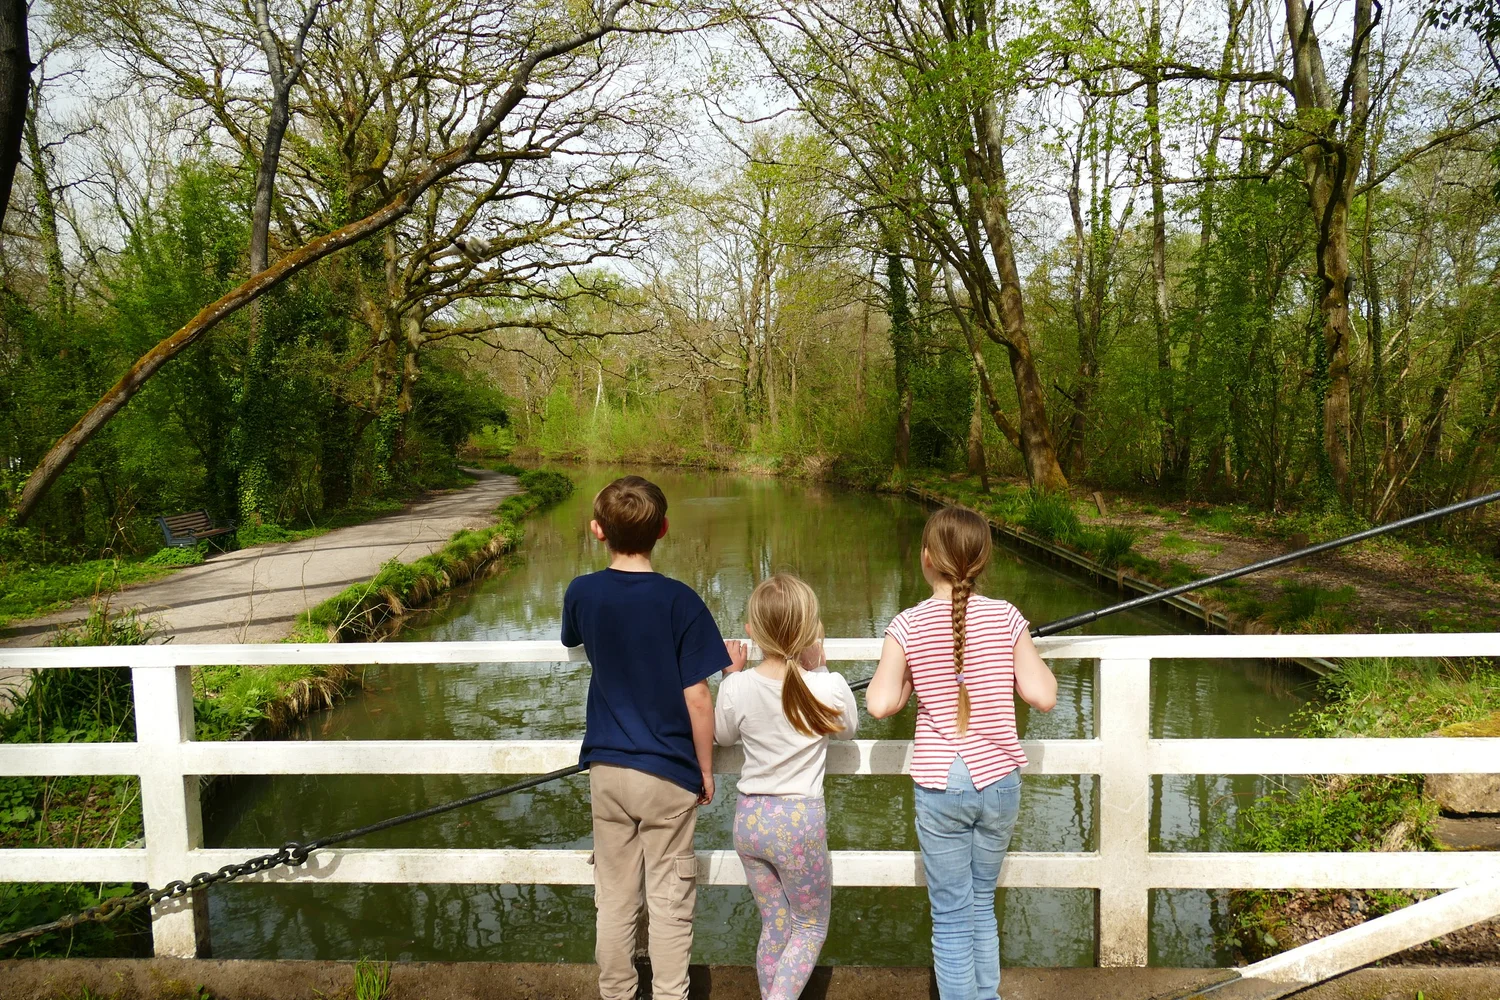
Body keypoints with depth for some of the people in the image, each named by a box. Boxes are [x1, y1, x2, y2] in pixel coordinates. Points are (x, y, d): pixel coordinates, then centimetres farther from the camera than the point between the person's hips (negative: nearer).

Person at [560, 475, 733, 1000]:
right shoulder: (679, 601, -15)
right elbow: (697, 698, -14)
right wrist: (706, 771, -1)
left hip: (607, 769, 3)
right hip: (668, 773, -3)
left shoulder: (581, 593, -5)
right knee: (669, 904, 10)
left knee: (614, 899, 16)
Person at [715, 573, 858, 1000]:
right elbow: (847, 727, 7)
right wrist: (819, 667, 7)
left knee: (774, 926, 19)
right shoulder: (829, 687, -17)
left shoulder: (738, 687, -12)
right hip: (800, 819, -3)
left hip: (749, 818, 3)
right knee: (811, 927, 17)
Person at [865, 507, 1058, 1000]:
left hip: (940, 786, -2)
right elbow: (1043, 696, -7)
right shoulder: (1006, 617, -7)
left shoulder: (908, 625, -10)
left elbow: (880, 704, -15)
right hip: (998, 782, 2)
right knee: (982, 903, 21)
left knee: (951, 915, 10)